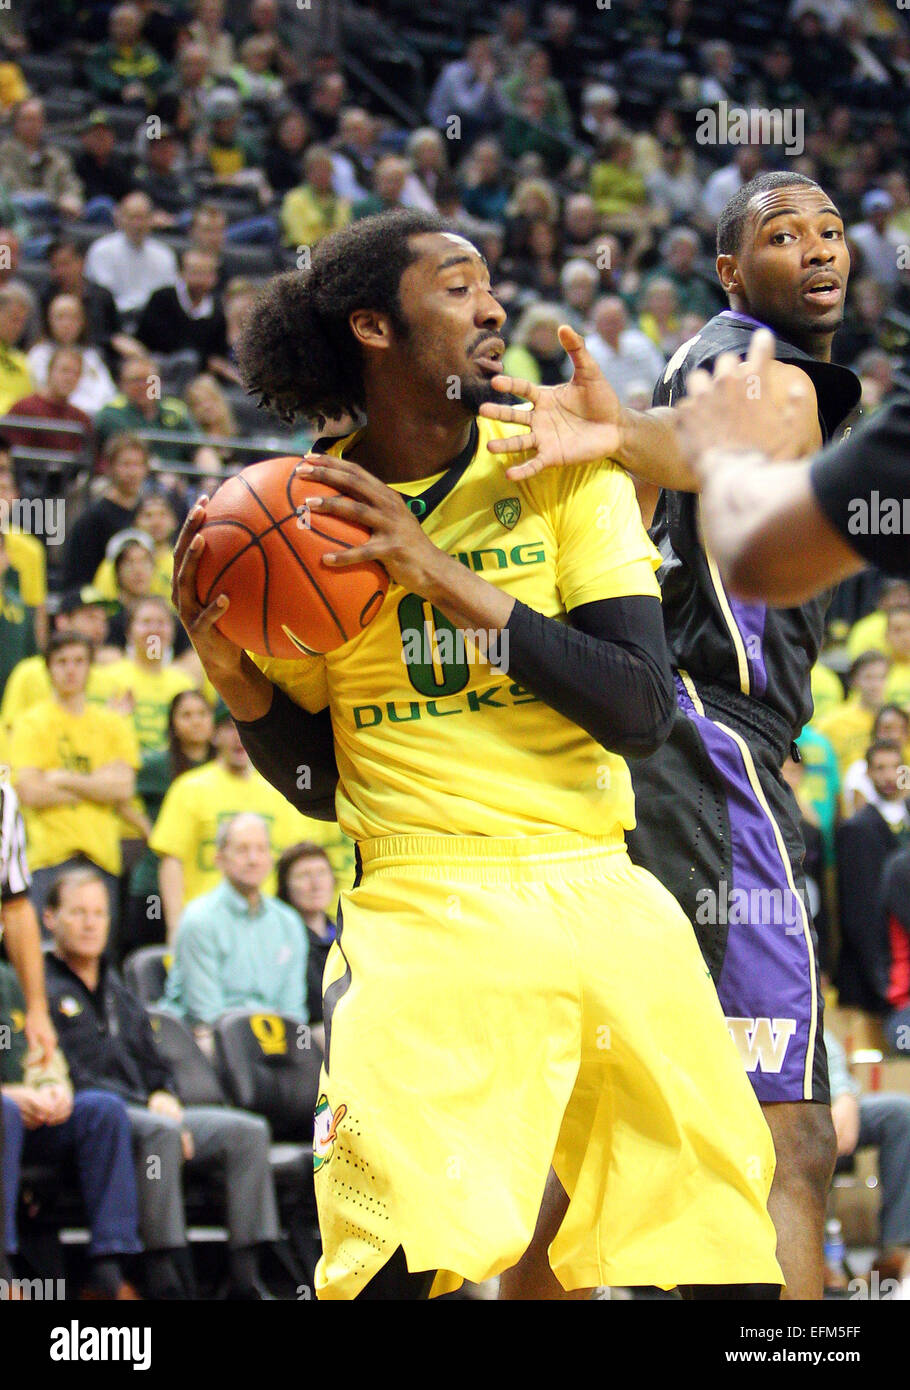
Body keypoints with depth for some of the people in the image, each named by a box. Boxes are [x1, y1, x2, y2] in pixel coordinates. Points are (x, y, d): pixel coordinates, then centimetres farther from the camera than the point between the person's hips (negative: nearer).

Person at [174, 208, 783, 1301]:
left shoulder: (562, 466, 4)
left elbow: (641, 712, -8)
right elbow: (315, 781, 12)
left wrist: (447, 578, -15)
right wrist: (231, 671, -7)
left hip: (603, 899, 2)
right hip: (422, 913, -2)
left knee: (729, 1261, 1)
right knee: (394, 1268, -23)